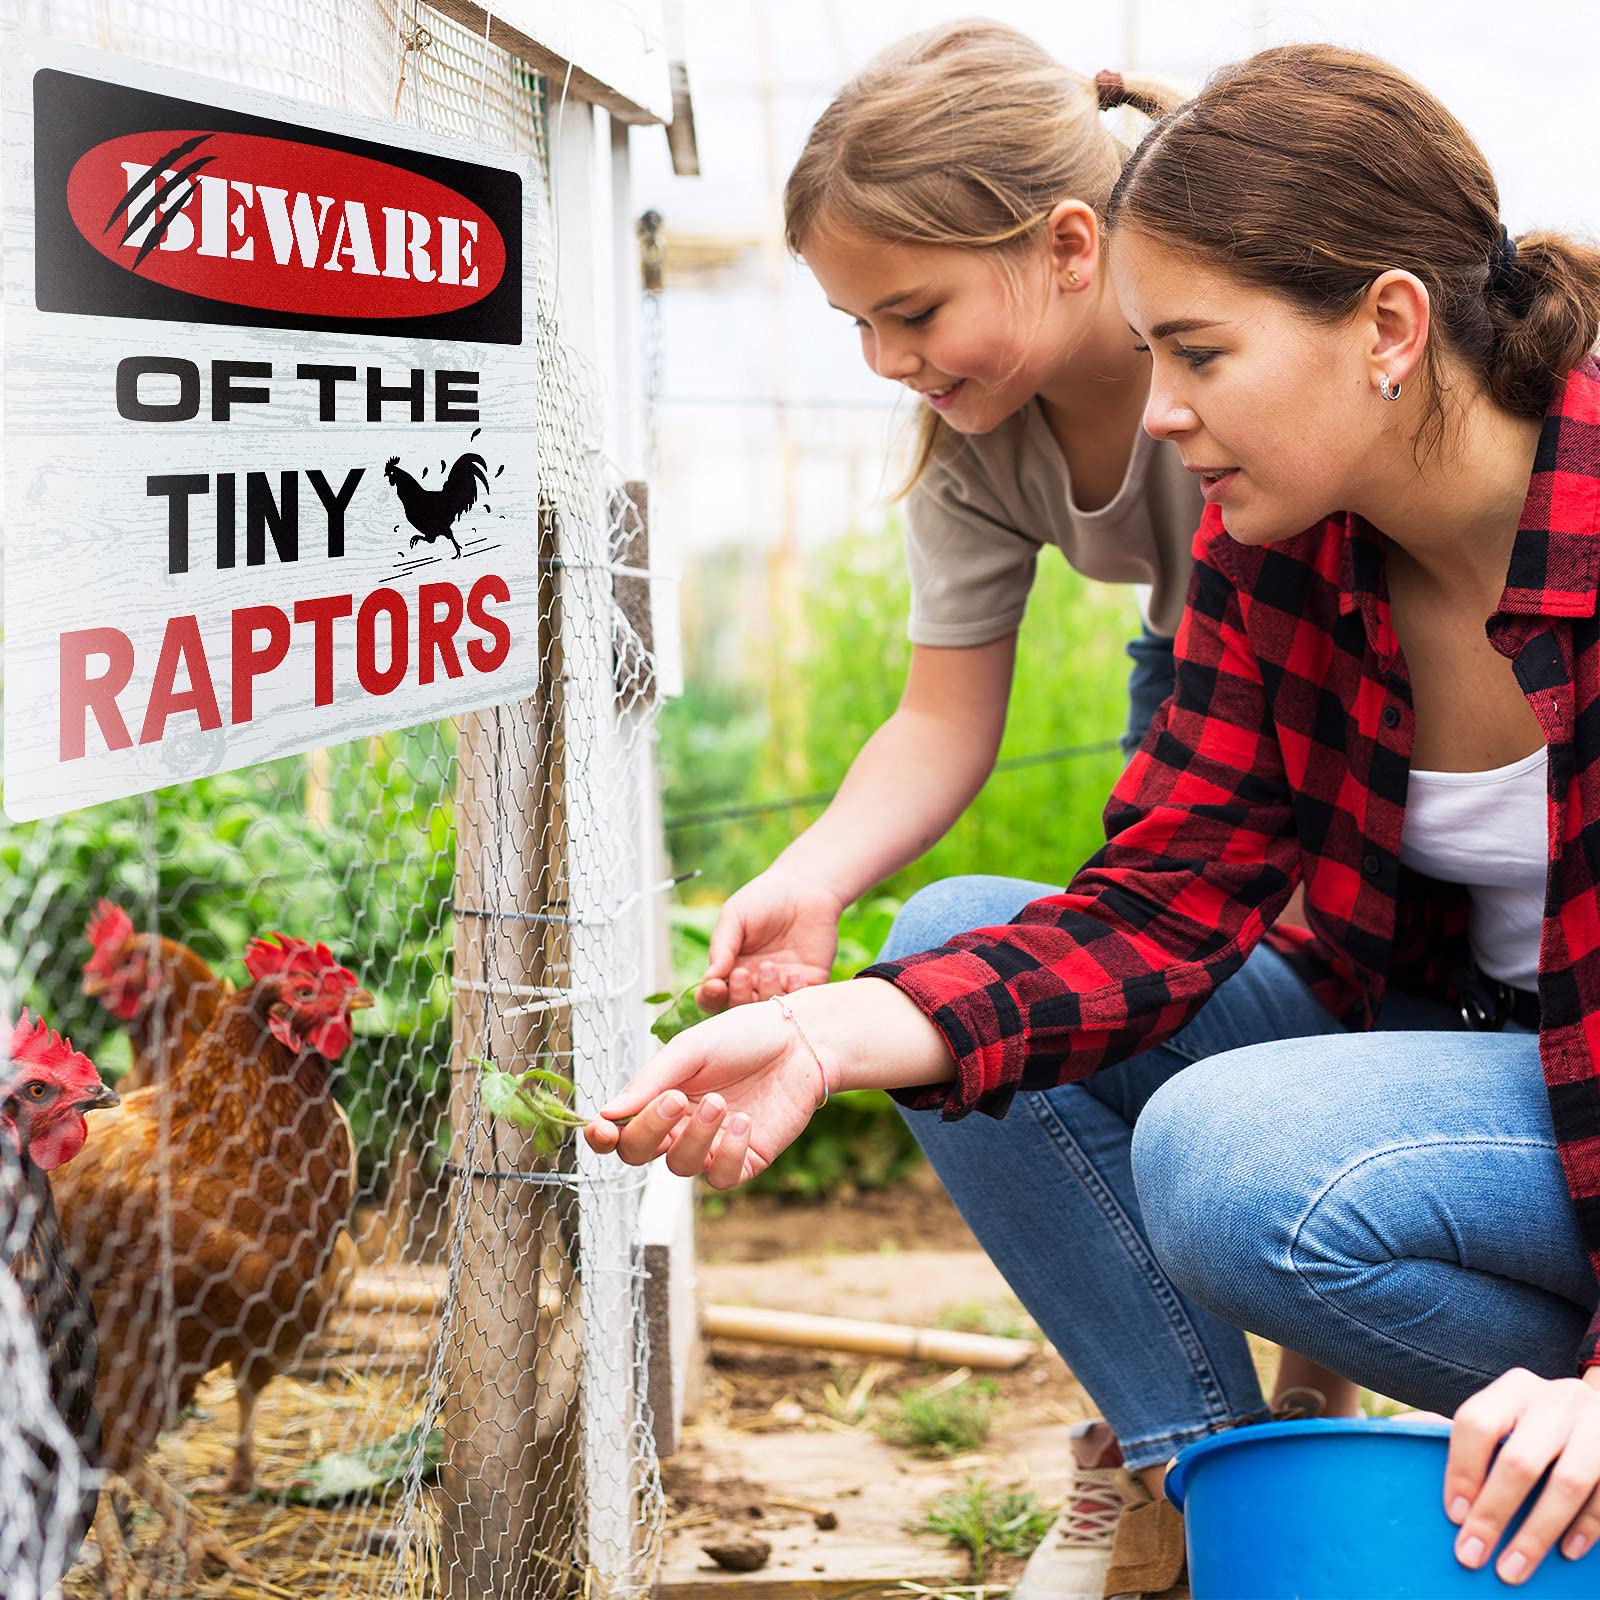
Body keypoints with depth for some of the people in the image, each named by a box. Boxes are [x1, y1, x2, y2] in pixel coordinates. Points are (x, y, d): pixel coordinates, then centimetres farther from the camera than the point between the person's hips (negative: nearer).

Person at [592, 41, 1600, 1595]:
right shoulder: (1269, 544, -5)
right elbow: (1161, 904, -8)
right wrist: (829, 1033, -24)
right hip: (1449, 1028, 7)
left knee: (1232, 1162, -32)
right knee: (959, 950, -4)